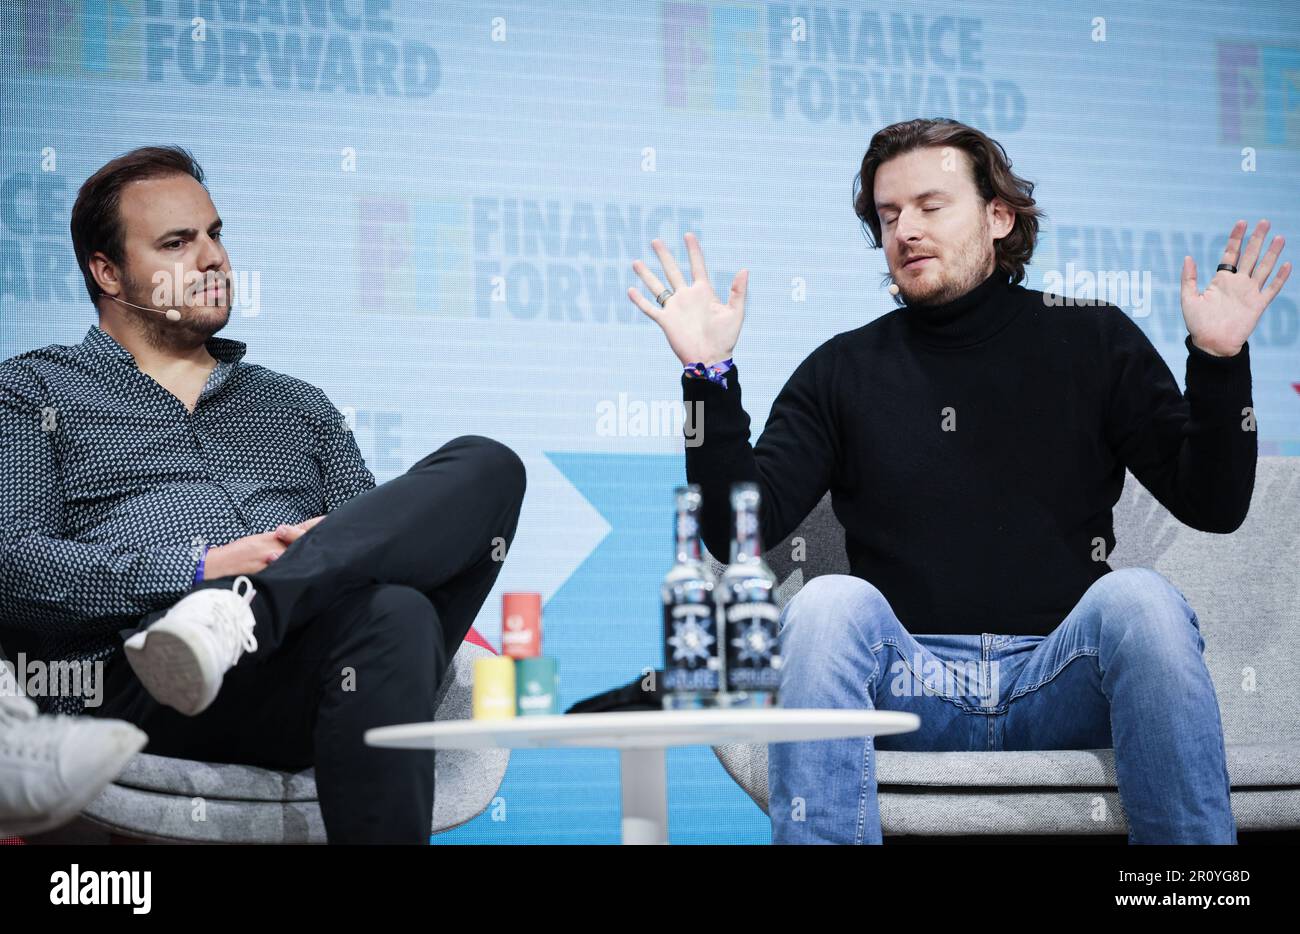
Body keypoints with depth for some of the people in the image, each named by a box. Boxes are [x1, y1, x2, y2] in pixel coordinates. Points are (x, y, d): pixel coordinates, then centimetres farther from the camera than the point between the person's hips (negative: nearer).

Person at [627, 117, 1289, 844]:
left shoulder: (1092, 341, 12)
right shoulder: (844, 370, 13)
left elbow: (1213, 506, 7)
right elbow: (740, 531, 4)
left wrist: (1220, 361, -8)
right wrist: (711, 377, -7)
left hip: (1064, 676, 0)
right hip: (912, 683, 0)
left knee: (1140, 600, -30)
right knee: (829, 605, -29)